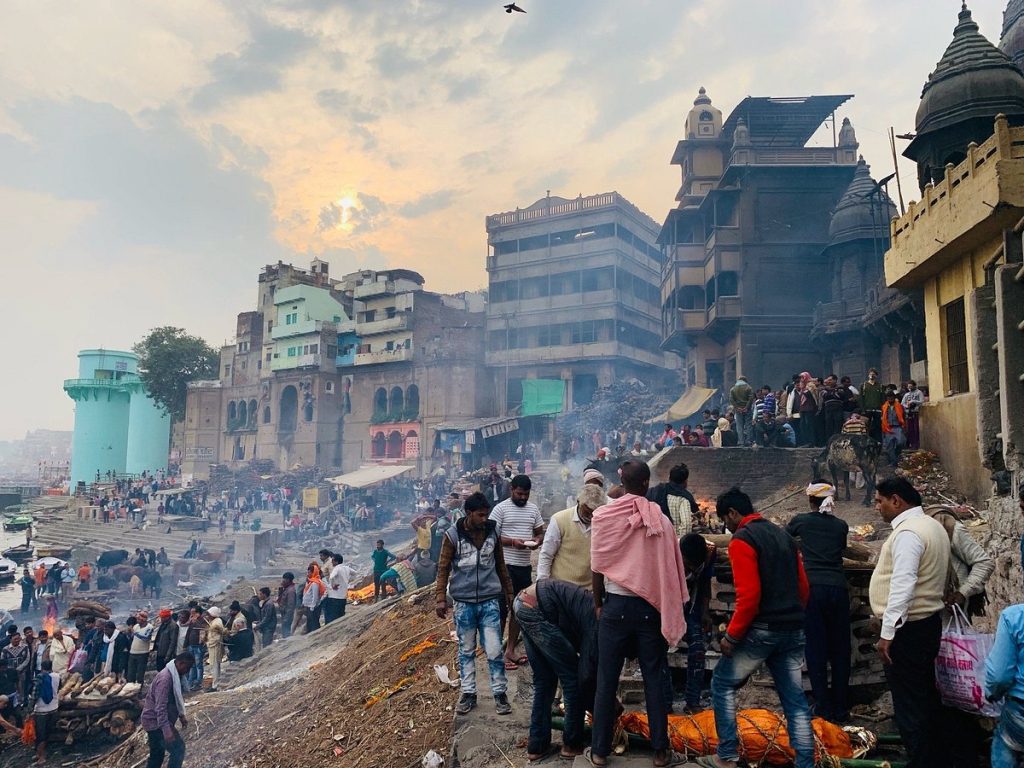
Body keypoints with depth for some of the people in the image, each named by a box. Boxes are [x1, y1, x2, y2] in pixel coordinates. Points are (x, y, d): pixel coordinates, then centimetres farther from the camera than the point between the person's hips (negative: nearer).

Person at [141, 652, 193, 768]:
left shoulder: (174, 675, 7)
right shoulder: (165, 678, -25)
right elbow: (160, 707, -30)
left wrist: (181, 715, 22)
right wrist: (166, 729, -35)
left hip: (155, 722, 10)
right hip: (156, 722, -10)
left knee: (157, 756, 17)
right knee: (178, 749, -11)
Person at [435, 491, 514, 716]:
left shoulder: (492, 531, 1)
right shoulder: (453, 535, -7)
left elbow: (500, 565, 12)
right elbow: (443, 567, -2)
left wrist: (508, 591, 14)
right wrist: (440, 598, -6)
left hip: (490, 600, 1)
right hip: (464, 602, -1)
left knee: (494, 650, 0)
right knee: (466, 651, 11)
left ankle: (500, 693, 13)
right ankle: (468, 693, 22)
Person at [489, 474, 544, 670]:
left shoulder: (533, 509, 9)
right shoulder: (501, 508, -7)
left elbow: (540, 532, 16)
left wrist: (536, 540, -7)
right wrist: (512, 541, -23)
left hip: (525, 565, 6)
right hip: (505, 565, -6)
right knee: (502, 608, 0)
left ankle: (510, 650, 25)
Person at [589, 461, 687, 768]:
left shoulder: (604, 516, -7)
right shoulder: (661, 520, -6)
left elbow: (598, 567, -3)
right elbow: (671, 569, -3)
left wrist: (598, 604, 9)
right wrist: (670, 609, 7)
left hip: (616, 605, 0)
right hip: (651, 607, 0)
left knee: (607, 680, 9)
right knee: (655, 680, 11)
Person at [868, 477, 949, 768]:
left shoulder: (908, 532, -19)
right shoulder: (932, 526, 13)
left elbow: (903, 585, -25)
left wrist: (887, 633, -24)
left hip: (908, 627, -10)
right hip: (929, 621, 10)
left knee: (908, 701, -3)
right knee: (924, 693, 19)